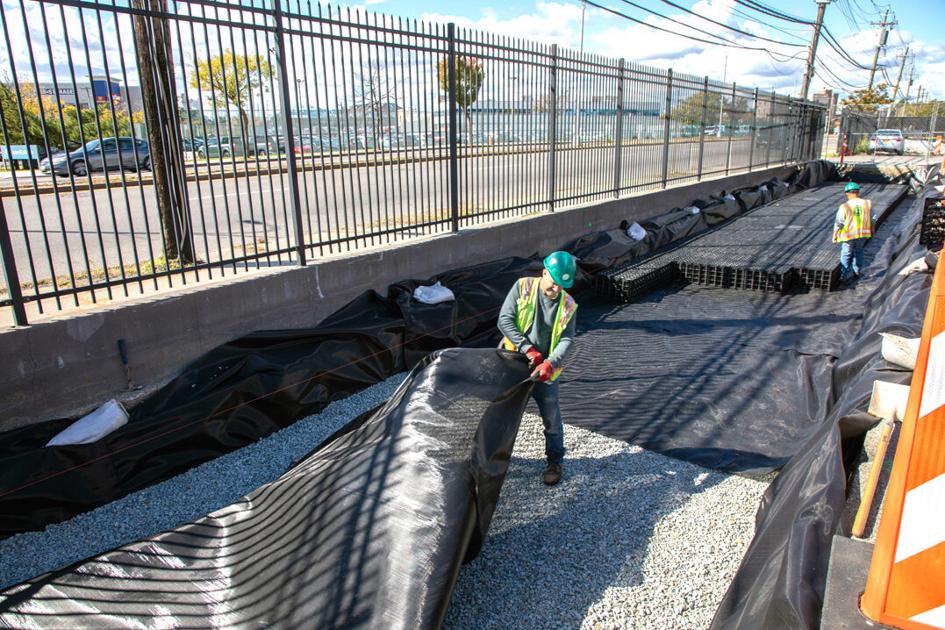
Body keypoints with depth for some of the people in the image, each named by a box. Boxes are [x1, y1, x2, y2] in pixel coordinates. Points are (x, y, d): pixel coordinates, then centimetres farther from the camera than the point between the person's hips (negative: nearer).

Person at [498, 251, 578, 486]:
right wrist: (529, 349, -22)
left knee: (552, 420, 9)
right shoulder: (523, 287, -10)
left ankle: (555, 462, 29)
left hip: (545, 371, 0)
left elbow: (567, 340, -12)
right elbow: (504, 320, -15)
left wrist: (550, 364, -30)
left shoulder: (568, 305, -6)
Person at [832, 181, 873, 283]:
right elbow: (872, 220, 6)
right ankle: (856, 272, 33)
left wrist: (835, 235, -1)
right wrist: (871, 230, 22)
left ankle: (844, 276, 14)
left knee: (846, 254, 10)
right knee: (858, 251, 23)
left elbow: (838, 223, -13)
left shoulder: (844, 206, -17)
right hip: (863, 233, 4)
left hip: (849, 234, -4)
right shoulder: (867, 204, -4)